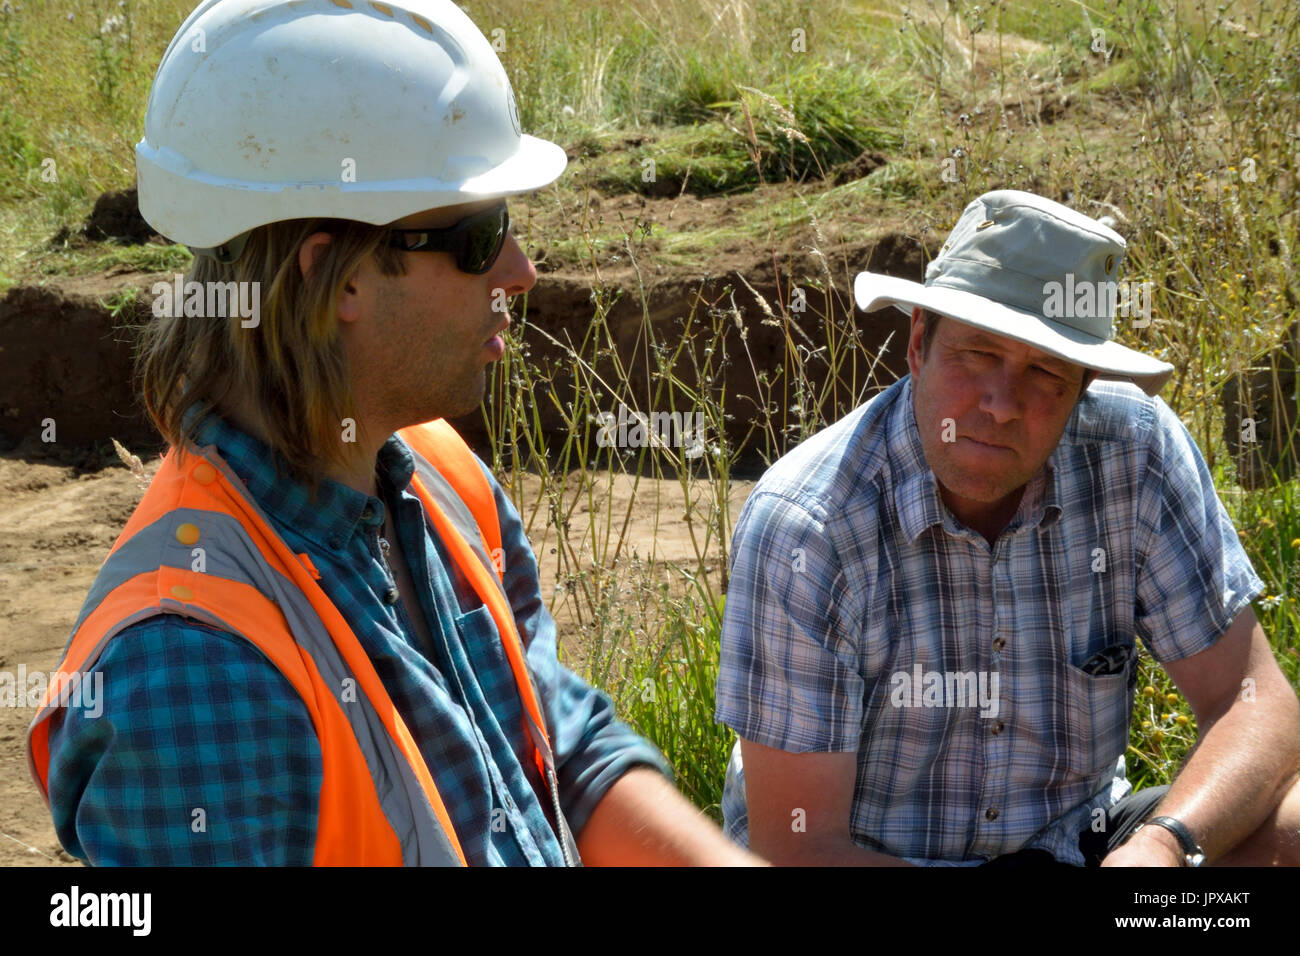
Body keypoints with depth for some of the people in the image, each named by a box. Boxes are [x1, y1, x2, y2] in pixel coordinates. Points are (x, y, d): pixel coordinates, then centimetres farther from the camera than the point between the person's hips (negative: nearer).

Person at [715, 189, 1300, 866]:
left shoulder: (1137, 450, -11)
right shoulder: (801, 527, -21)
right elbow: (794, 845, -19)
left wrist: (1164, 843, -29)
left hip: (1075, 840, 5)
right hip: (862, 855, -5)